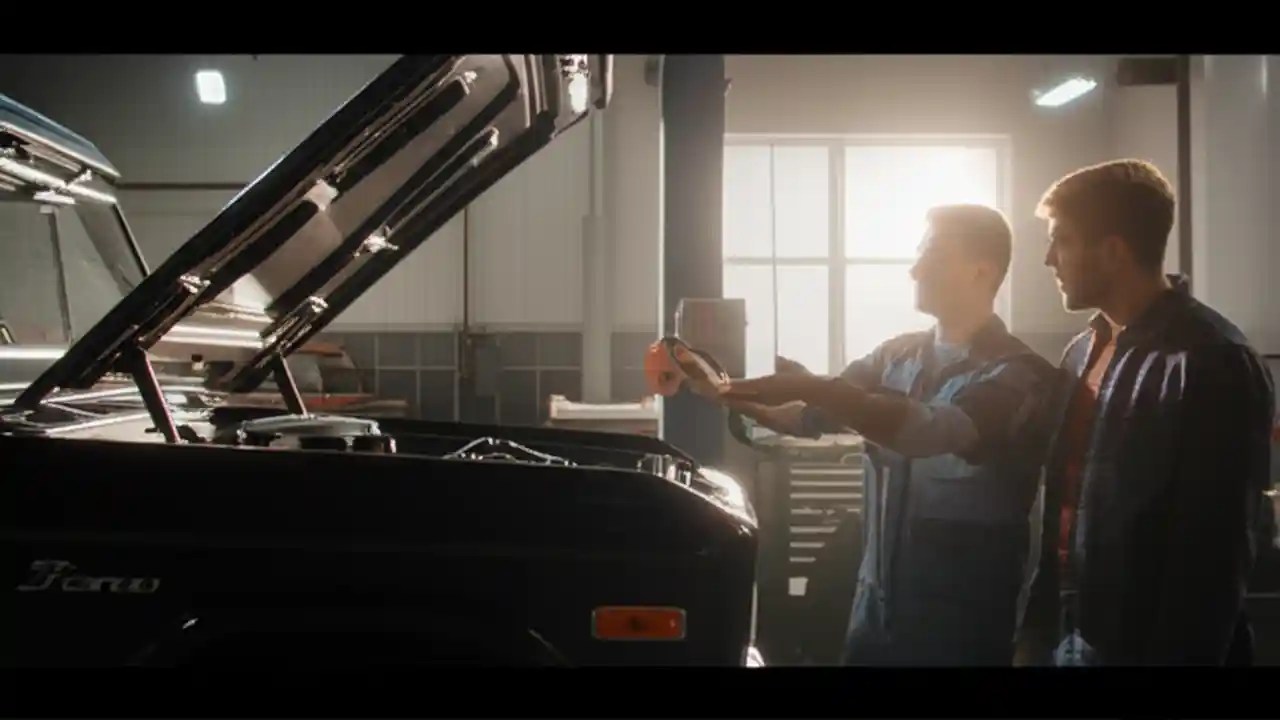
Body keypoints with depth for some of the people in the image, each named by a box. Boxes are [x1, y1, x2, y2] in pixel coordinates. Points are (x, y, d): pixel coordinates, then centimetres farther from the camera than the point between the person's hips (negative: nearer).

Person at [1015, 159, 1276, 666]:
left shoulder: (1211, 362, -16)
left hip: (1142, 647, -7)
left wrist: (1181, 657, -16)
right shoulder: (1084, 352, 7)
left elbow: (1212, 557, -18)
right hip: (1067, 639, 7)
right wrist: (1038, 632, 9)